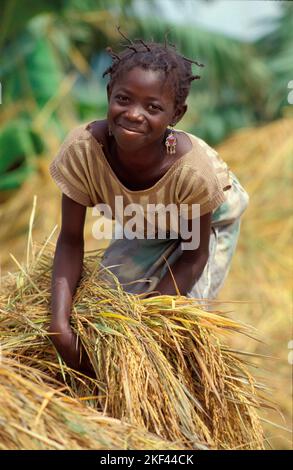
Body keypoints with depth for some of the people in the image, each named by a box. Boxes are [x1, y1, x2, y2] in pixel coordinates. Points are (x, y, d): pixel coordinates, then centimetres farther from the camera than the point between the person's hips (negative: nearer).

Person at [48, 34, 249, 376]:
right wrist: (59, 324, -38)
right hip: (144, 221, 3)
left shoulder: (192, 169, -45)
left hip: (210, 217, -3)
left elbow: (194, 256, -27)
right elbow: (70, 239, -27)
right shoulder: (82, 149, -39)